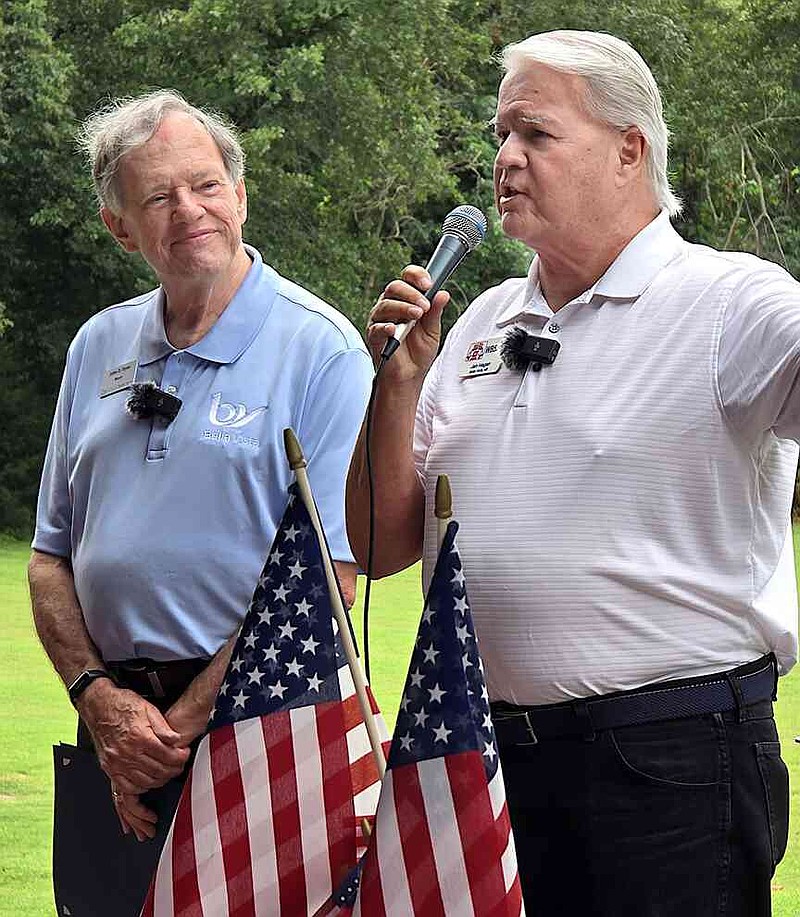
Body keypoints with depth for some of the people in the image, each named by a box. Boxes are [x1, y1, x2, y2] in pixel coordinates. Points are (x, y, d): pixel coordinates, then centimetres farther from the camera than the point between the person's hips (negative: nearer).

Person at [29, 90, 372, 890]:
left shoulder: (321, 351, -6)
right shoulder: (98, 348, 12)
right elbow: (52, 556, 14)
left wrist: (182, 726, -14)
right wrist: (98, 697, -3)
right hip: (117, 747, 5)